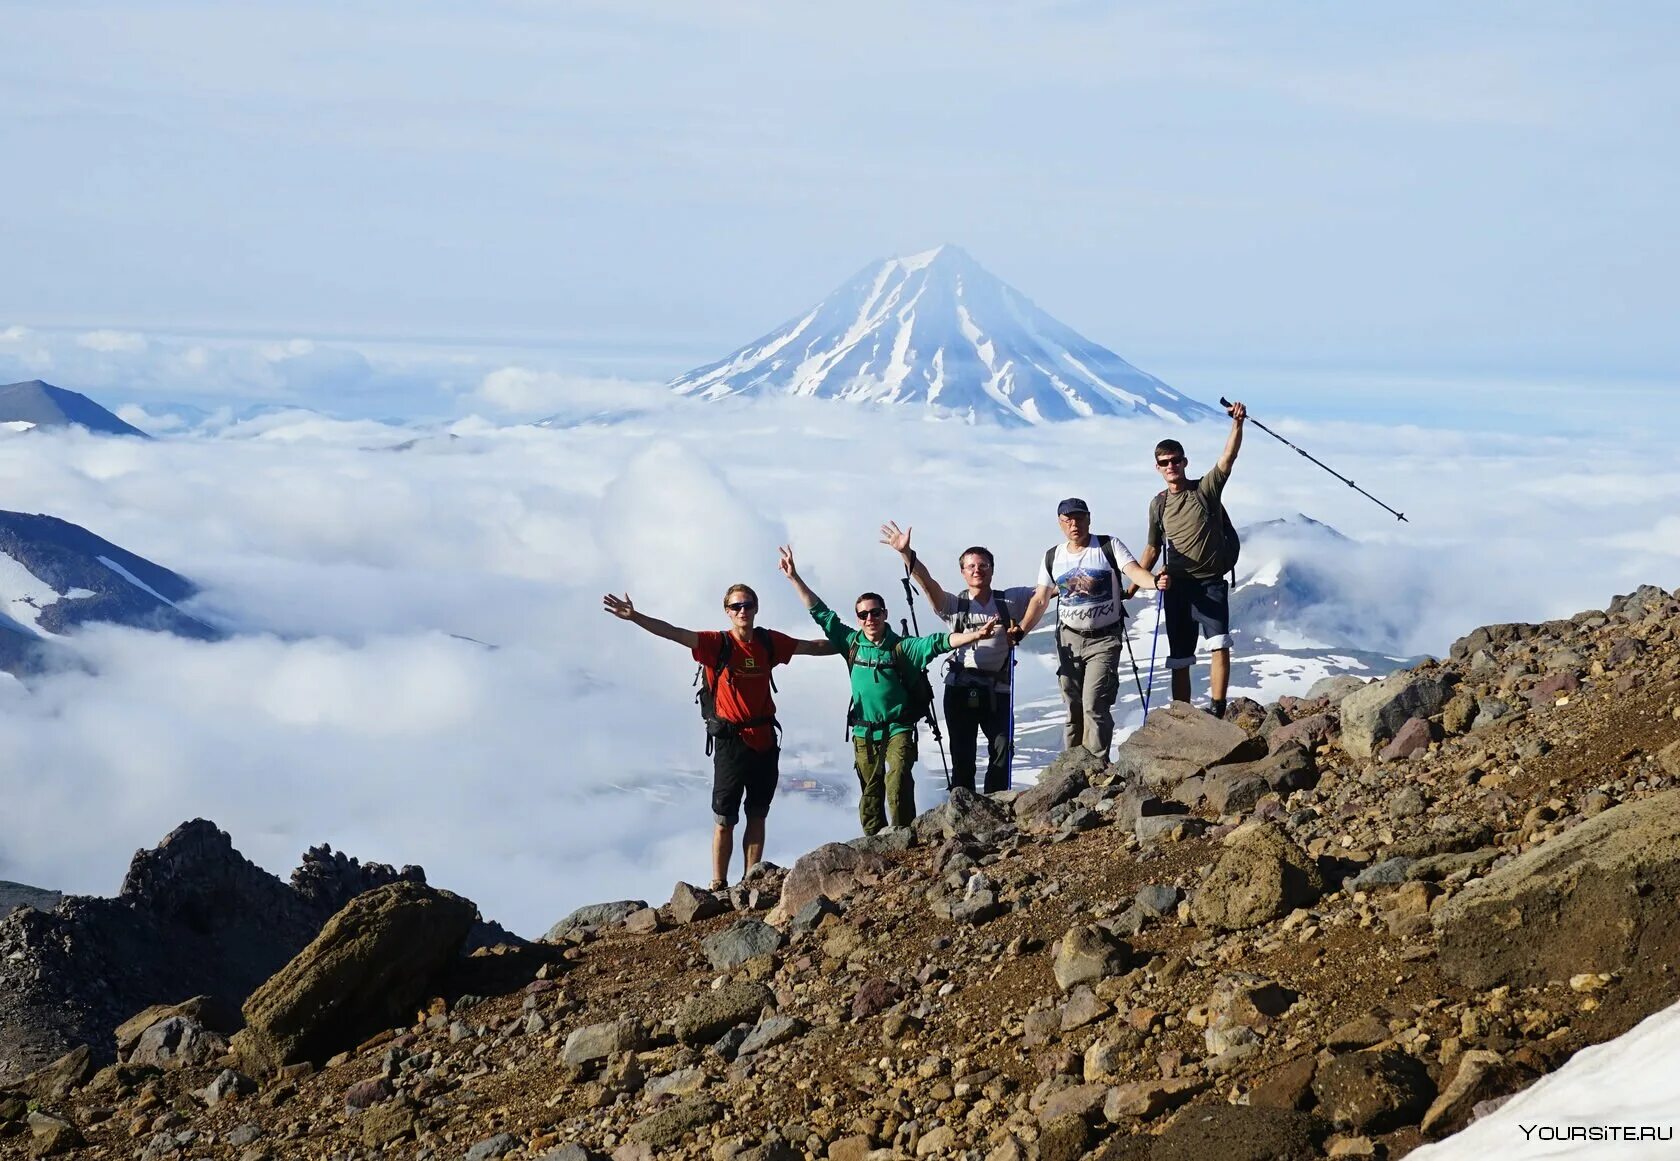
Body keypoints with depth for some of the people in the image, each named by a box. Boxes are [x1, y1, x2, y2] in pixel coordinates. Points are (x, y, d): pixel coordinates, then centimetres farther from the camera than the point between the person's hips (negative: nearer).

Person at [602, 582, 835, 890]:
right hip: (731, 741, -4)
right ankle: (719, 887, 7)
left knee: (757, 816, 12)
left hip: (765, 740, 4)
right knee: (725, 820, 0)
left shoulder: (768, 642, 4)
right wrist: (635, 617, -32)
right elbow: (675, 634, -19)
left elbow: (813, 647, 17)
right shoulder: (717, 644, -8)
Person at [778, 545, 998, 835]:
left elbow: (938, 643, -17)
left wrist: (975, 635, -32)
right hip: (864, 731, 3)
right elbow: (821, 613, 5)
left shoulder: (902, 647, -7)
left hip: (898, 728, -3)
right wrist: (794, 578, 4)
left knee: (898, 783, -18)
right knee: (870, 793, 6)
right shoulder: (852, 643, 1)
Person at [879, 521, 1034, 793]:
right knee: (962, 753, 0)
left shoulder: (1009, 600, 10)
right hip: (960, 686, -1)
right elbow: (927, 583, -9)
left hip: (997, 688, 1)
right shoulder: (954, 605, 5)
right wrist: (906, 554, -24)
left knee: (1002, 749, -4)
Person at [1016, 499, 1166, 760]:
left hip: (1104, 640, -4)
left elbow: (1133, 570, -19)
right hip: (1069, 640, 4)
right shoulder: (1053, 558, 7)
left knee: (1094, 705, -14)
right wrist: (1021, 630, 2)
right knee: (1072, 708, 8)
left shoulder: (1109, 546, -5)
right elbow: (1041, 600, 12)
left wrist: (1155, 581, -41)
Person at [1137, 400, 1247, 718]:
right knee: (1179, 661, 7)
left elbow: (1228, 457, -17)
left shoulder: (1206, 489, -2)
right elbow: (1153, 548, 18)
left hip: (1211, 583, -4)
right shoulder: (1158, 504, 9)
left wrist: (1237, 424, -32)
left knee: (1219, 644, -23)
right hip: (1176, 586, 4)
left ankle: (1216, 712, -24)